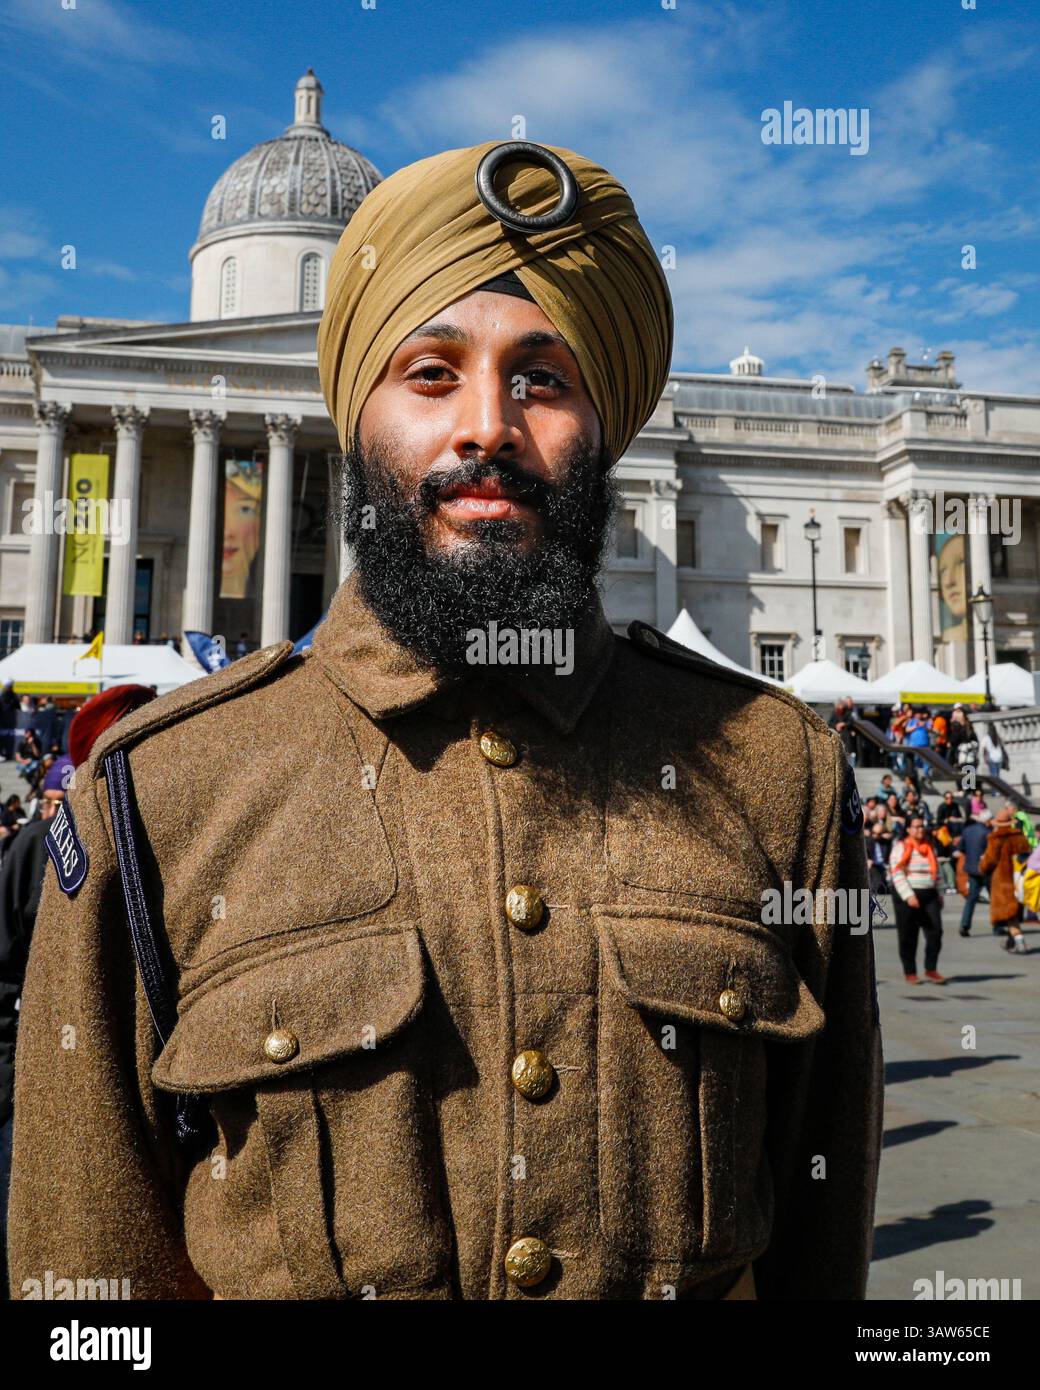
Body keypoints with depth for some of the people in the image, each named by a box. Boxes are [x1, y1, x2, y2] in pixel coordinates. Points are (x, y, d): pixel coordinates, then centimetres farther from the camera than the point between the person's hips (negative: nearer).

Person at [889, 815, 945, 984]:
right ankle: (909, 972, 13)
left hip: (929, 894, 5)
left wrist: (939, 893, 16)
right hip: (907, 896, -5)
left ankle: (931, 969, 8)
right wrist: (908, 895, -18)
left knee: (935, 931, -4)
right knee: (908, 936, 2)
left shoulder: (929, 846, 16)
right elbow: (897, 874, -11)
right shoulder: (901, 847, -3)